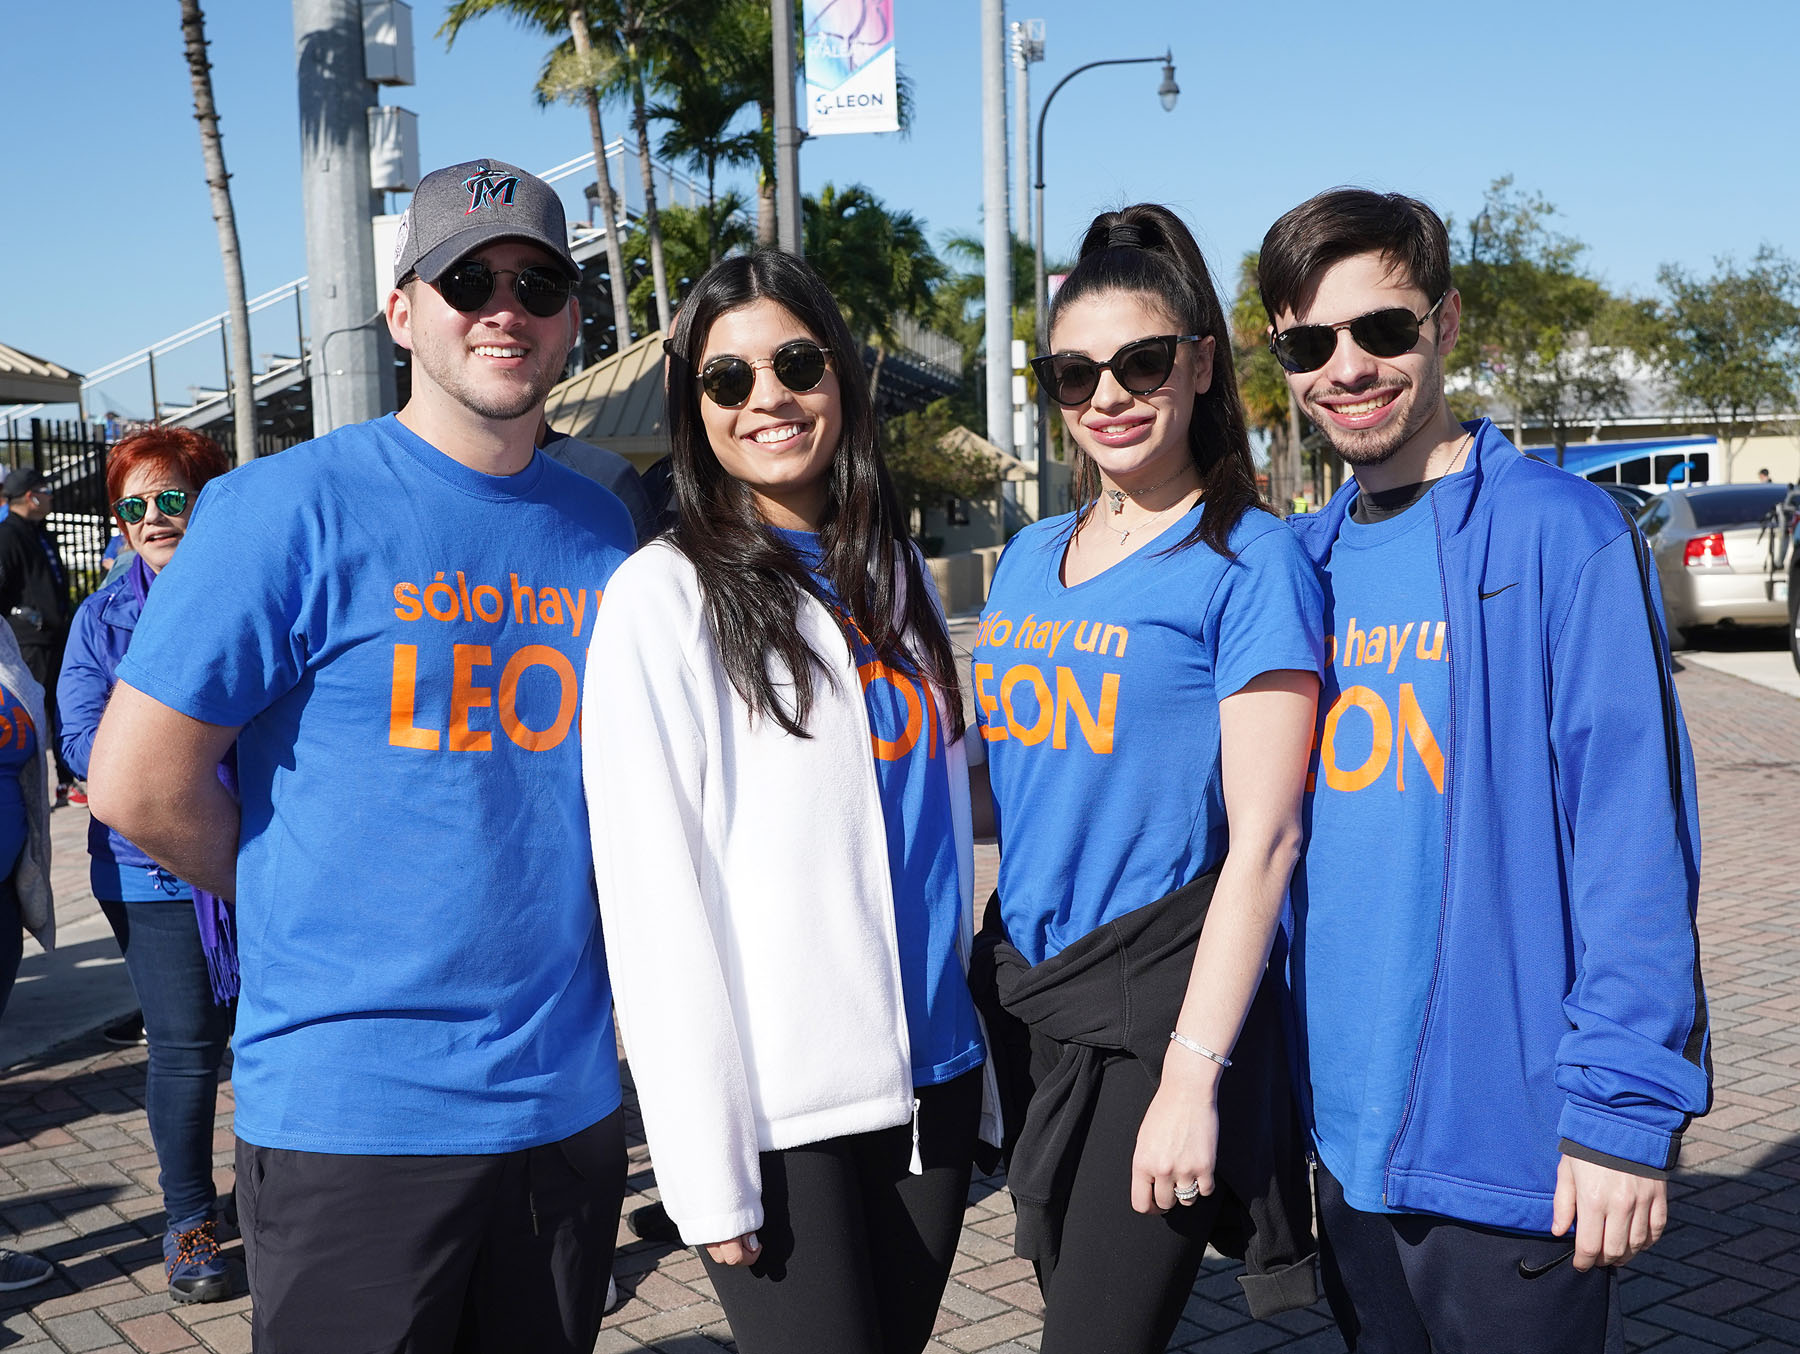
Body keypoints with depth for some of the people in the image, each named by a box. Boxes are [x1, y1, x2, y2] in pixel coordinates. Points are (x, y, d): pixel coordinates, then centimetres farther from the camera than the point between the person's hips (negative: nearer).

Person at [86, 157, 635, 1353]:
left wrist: (549, 919, 7)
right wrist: (314, 908, 0)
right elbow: (138, 785, -9)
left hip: (569, 1098, 5)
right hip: (354, 1108, -5)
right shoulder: (290, 506, -9)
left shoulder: (601, 529, 7)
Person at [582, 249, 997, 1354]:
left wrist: (990, 1068, 13)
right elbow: (653, 900, -11)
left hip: (931, 1083, 6)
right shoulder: (666, 593, -7)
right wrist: (706, 1160, -14)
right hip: (778, 1106, -5)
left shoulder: (900, 578, 10)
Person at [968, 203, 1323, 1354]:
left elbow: (1264, 836, -15)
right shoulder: (1031, 557, 10)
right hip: (1029, 997, 7)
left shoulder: (1248, 561, -10)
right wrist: (991, 985, 11)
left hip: (1161, 1001, -7)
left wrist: (1193, 1074, -19)